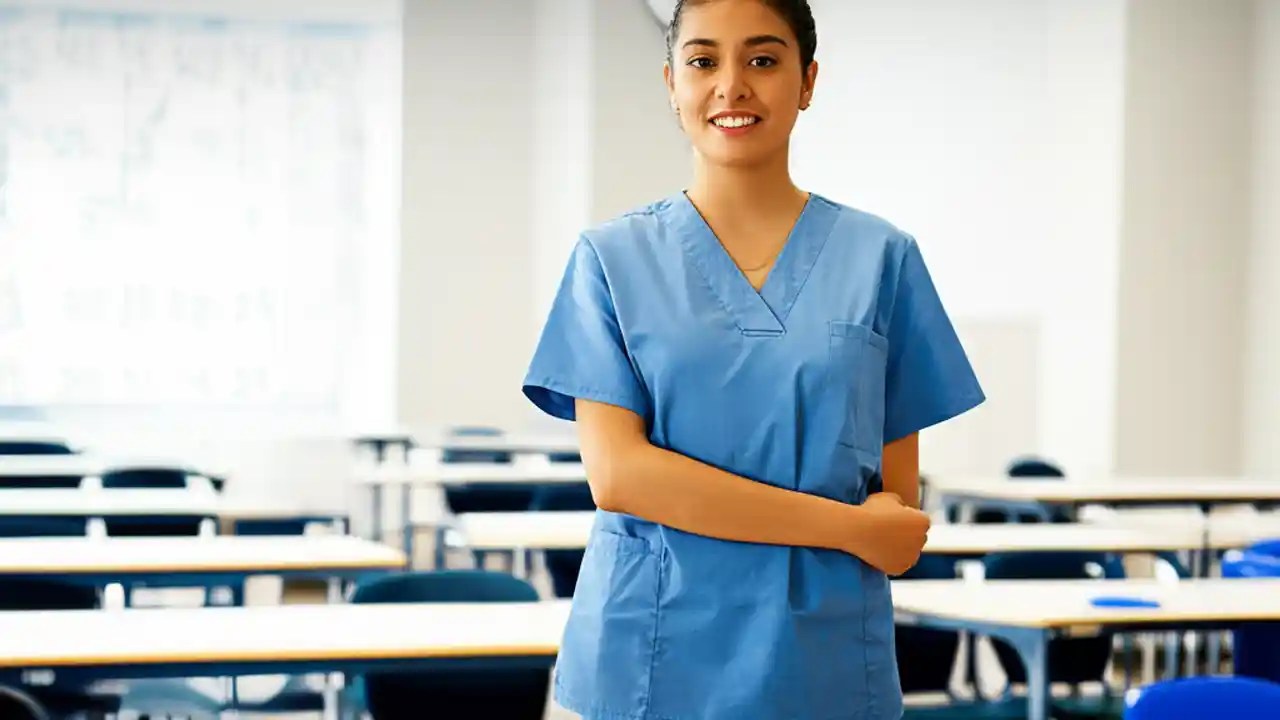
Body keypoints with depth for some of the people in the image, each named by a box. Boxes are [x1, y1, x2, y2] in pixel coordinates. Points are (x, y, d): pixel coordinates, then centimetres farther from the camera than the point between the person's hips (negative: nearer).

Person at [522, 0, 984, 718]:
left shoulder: (880, 257, 3)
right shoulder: (615, 256, 1)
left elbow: (898, 493, 5)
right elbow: (616, 473, -10)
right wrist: (847, 527, -12)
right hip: (650, 662, 0)